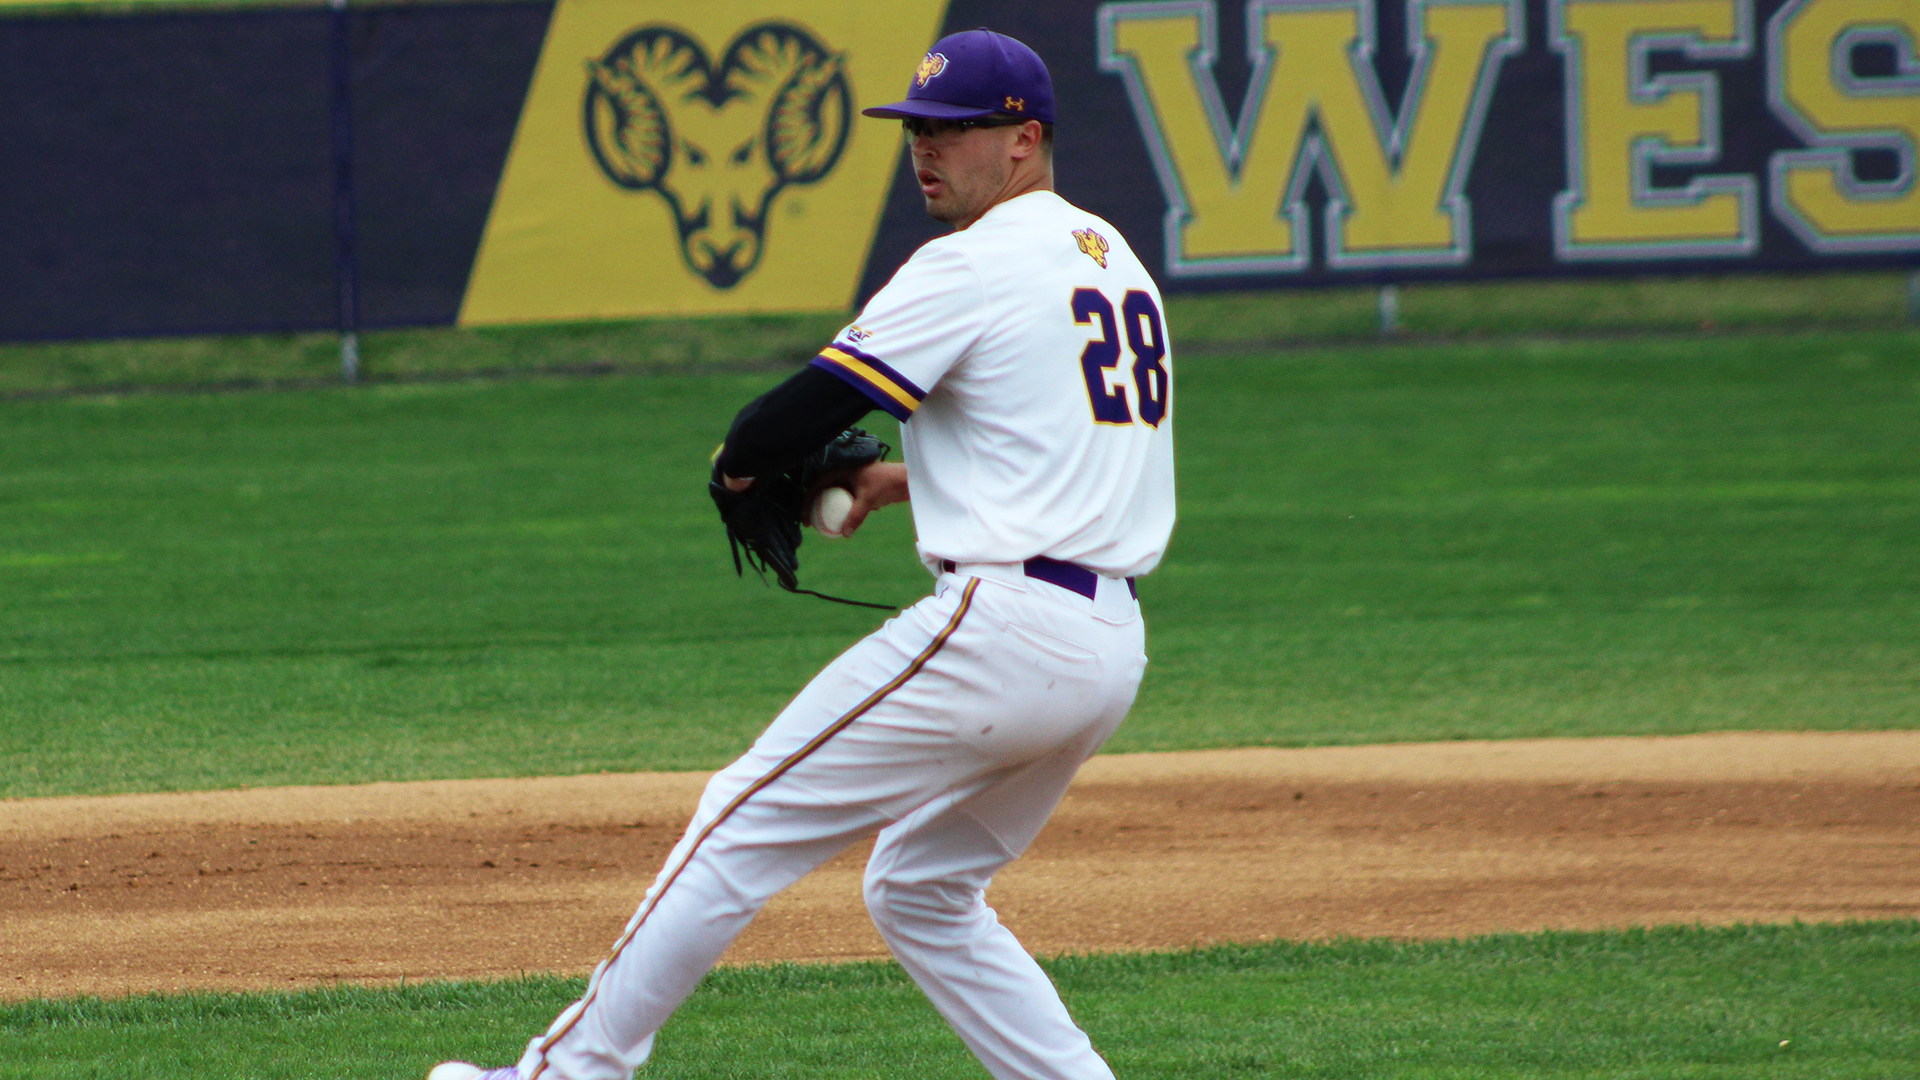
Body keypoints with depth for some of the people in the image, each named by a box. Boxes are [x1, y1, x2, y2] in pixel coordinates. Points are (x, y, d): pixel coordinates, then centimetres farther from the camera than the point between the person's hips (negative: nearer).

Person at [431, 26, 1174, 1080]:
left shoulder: (972, 267, -8)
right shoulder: (1114, 260, 20)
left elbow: (807, 409, -12)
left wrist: (737, 464, 9)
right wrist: (910, 479, 20)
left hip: (1000, 624, -9)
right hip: (1111, 647, 9)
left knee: (747, 822, -3)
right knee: (920, 892, 21)